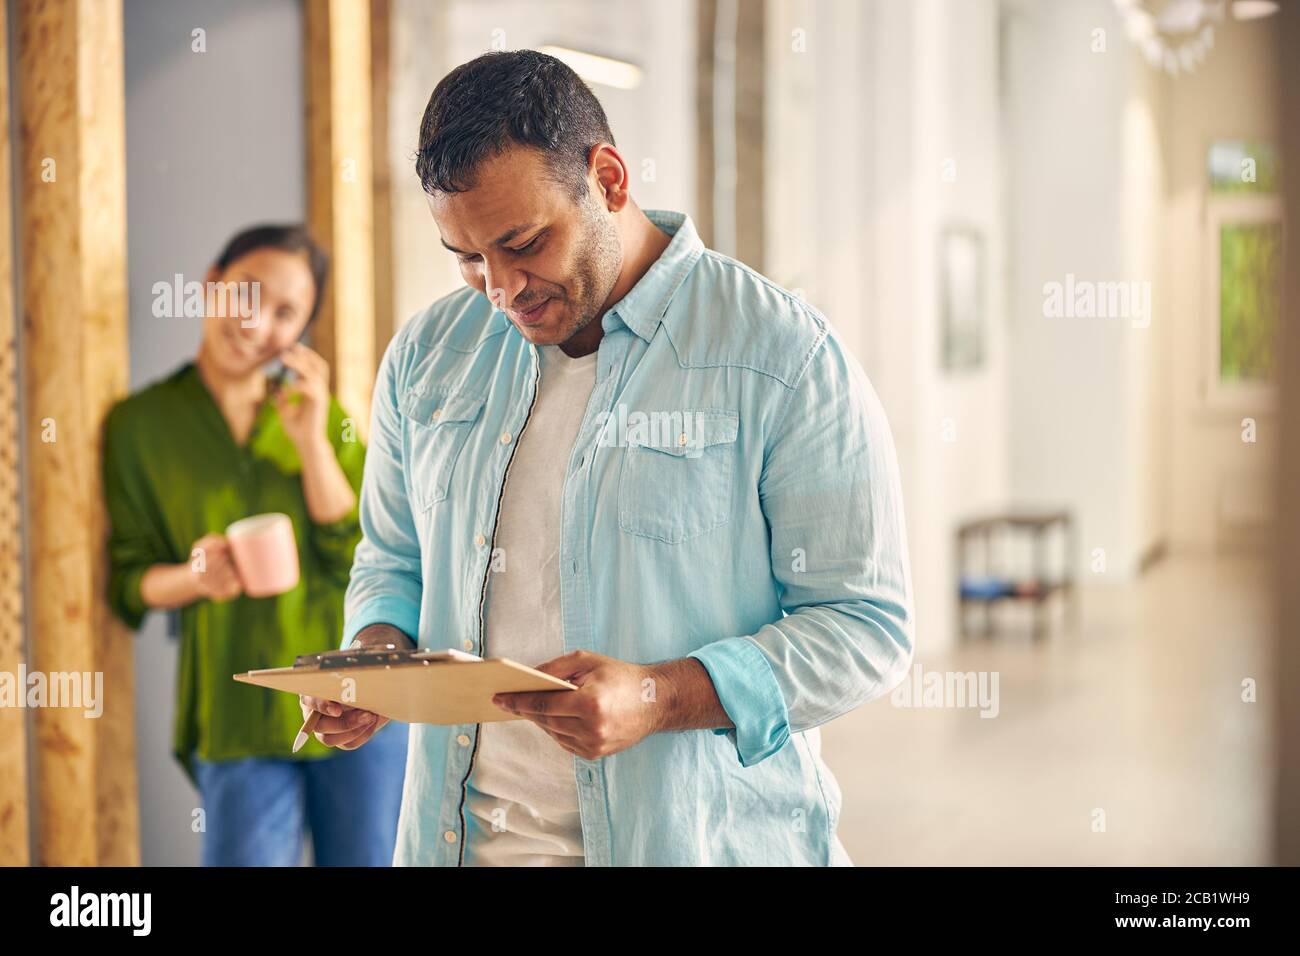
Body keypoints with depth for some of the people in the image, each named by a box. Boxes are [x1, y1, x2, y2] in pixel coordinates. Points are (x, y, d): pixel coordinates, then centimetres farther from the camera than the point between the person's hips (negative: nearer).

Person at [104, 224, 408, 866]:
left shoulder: (320, 415, 9)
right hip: (239, 722, -2)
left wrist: (312, 439, -8)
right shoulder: (139, 423, 2)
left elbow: (362, 562, -1)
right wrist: (194, 578, -18)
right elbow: (128, 582, 3)